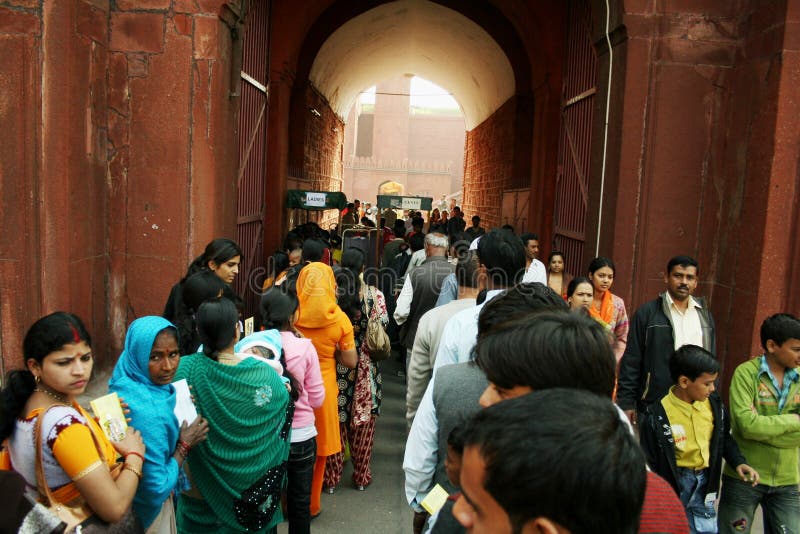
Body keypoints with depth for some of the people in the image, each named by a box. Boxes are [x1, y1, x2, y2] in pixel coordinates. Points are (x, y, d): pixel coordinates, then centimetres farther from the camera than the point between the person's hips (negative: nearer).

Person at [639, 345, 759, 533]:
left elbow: (723, 438, 14)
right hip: (673, 483, -4)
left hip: (705, 481, 4)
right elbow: (649, 463, -12)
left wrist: (738, 462, -2)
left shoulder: (714, 405, -6)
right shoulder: (657, 416, -20)